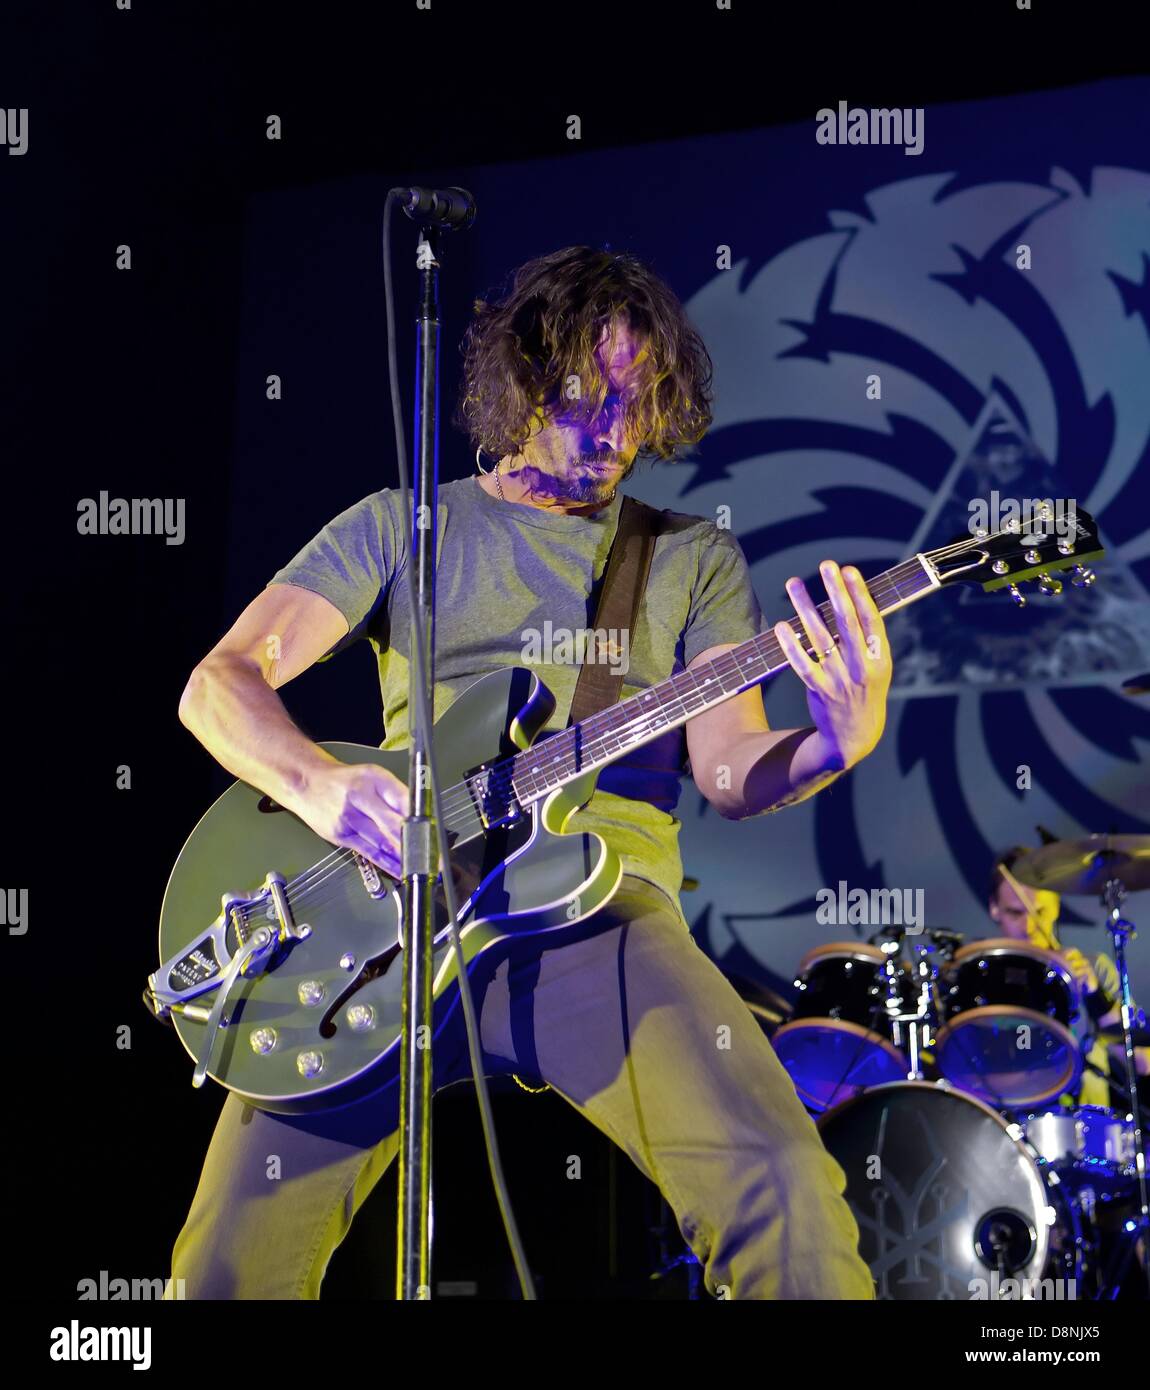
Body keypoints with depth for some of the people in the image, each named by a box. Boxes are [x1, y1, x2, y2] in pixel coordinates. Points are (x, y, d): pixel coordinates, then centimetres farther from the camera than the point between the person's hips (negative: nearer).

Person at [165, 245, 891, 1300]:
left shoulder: (695, 559, 18)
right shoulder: (403, 528, 15)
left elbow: (727, 768, 7)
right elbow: (219, 683, 6)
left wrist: (834, 747, -17)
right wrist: (320, 786, -16)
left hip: (603, 899, 0)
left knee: (785, 1193, -26)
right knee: (237, 1251, -15)